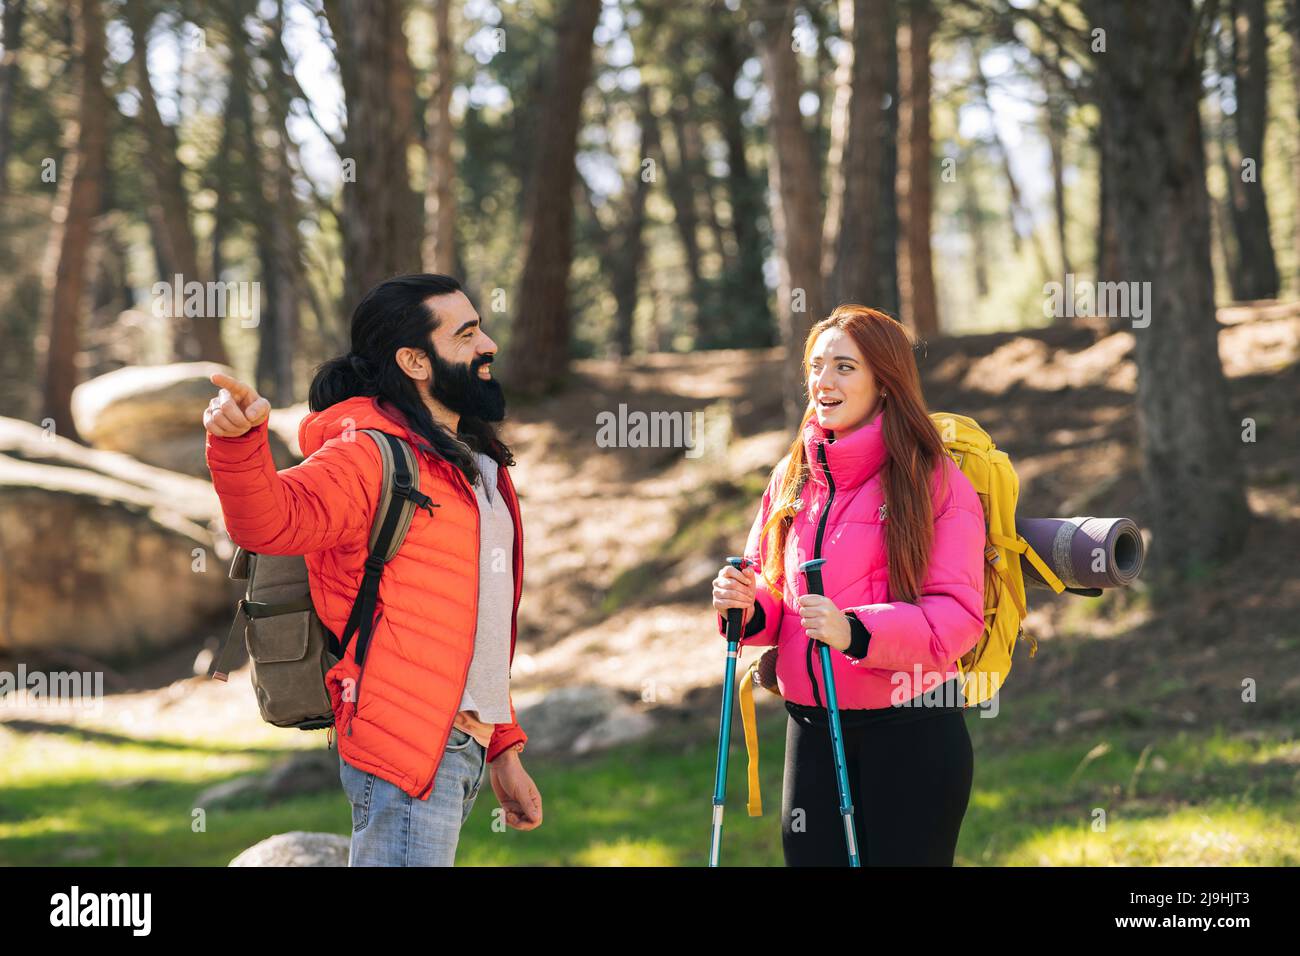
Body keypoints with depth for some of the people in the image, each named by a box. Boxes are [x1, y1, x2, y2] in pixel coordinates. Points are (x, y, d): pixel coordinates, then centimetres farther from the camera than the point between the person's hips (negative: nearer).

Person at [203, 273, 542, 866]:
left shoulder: (480, 469, 20)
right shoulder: (372, 455, -7)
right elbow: (271, 519, -27)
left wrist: (503, 750, 24)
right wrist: (239, 441, -47)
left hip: (463, 749, 9)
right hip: (405, 748, -9)